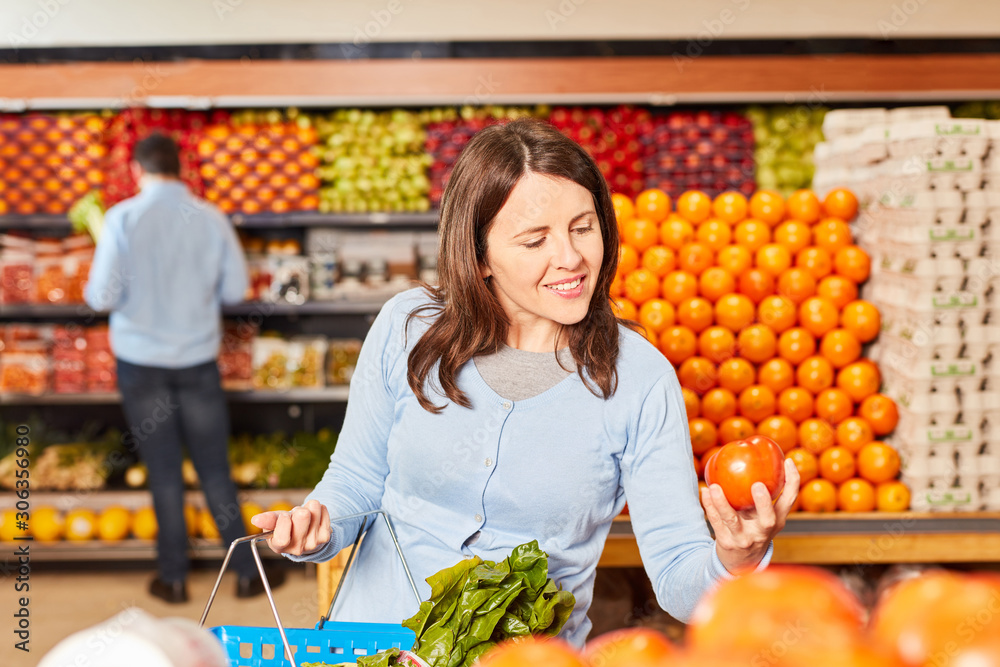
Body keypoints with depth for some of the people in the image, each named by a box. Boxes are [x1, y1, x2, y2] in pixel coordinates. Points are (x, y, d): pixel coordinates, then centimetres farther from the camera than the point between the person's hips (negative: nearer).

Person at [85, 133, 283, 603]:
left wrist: (91, 294, 10)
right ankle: (247, 573, 16)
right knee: (214, 469, 11)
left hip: (141, 360, -1)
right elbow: (235, 289, 0)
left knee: (163, 473, 10)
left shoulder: (123, 218, -12)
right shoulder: (211, 219, -6)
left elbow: (102, 296, -13)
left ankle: (173, 578, 19)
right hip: (198, 357, 1)